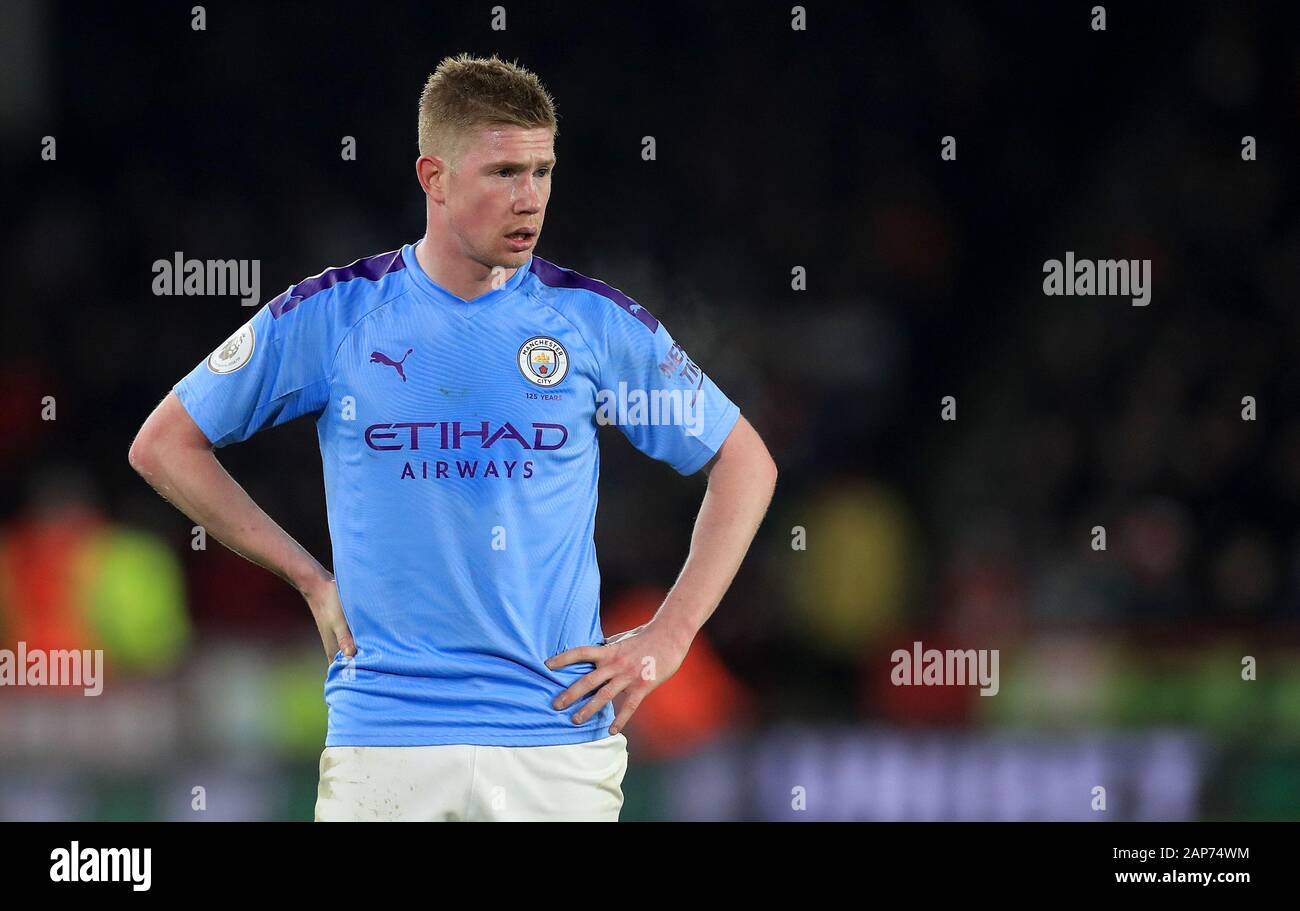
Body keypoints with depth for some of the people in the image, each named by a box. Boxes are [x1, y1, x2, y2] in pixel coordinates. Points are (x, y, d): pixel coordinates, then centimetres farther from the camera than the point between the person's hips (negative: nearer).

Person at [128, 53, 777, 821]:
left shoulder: (595, 320, 2)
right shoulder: (332, 315, 1)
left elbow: (745, 462, 12)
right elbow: (165, 444, 11)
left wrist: (670, 636, 3)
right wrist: (310, 577, 6)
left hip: (559, 740, 0)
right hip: (382, 748, 0)